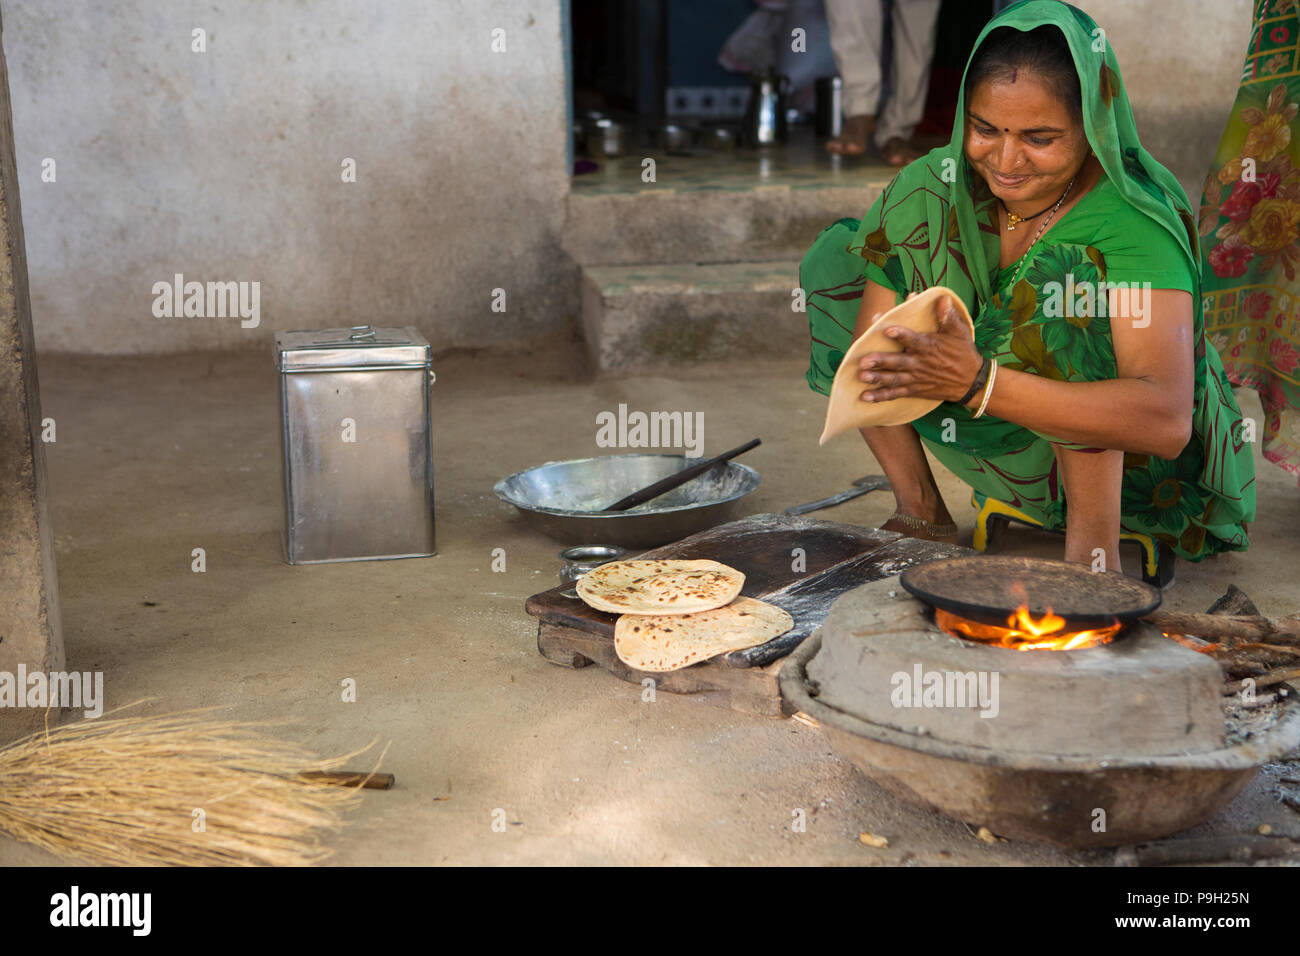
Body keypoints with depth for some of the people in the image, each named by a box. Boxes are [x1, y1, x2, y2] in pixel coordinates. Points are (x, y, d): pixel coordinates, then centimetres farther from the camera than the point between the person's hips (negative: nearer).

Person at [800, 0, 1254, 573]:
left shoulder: (1134, 221, -28)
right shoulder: (932, 191, -14)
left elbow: (1167, 421, -42)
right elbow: (867, 363, -13)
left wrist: (979, 382, -52)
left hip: (1130, 464, -5)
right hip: (1004, 447, 6)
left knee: (1063, 280, -33)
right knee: (836, 260, -3)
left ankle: (1094, 550, -25)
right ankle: (920, 510, 1)